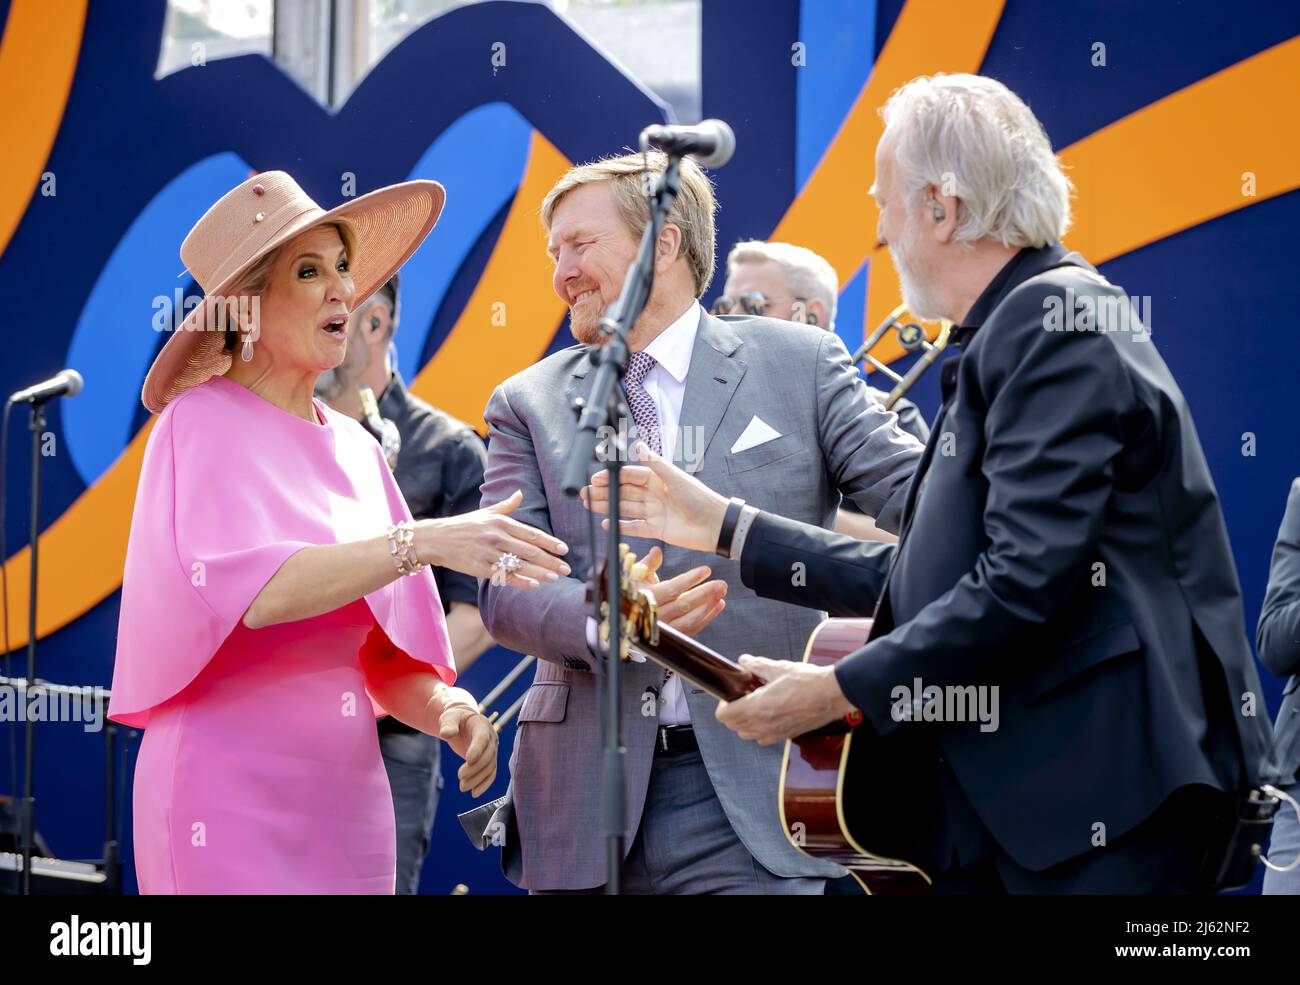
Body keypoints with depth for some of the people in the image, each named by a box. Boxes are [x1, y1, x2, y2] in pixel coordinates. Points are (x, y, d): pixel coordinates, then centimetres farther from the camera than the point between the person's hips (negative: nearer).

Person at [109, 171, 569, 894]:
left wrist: (447, 711, -8)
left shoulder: (355, 448, 12)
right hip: (235, 800, -6)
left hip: (349, 798, 6)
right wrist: (422, 542, -29)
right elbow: (250, 589, -23)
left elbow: (384, 652, 12)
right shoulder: (205, 421, -5)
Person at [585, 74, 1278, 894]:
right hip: (1009, 797, 10)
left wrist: (842, 691, -15)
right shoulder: (1007, 337, 20)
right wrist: (722, 527, 23)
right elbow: (921, 581, 21)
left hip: (1100, 790, -10)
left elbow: (1027, 579, -22)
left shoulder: (1056, 325, -12)